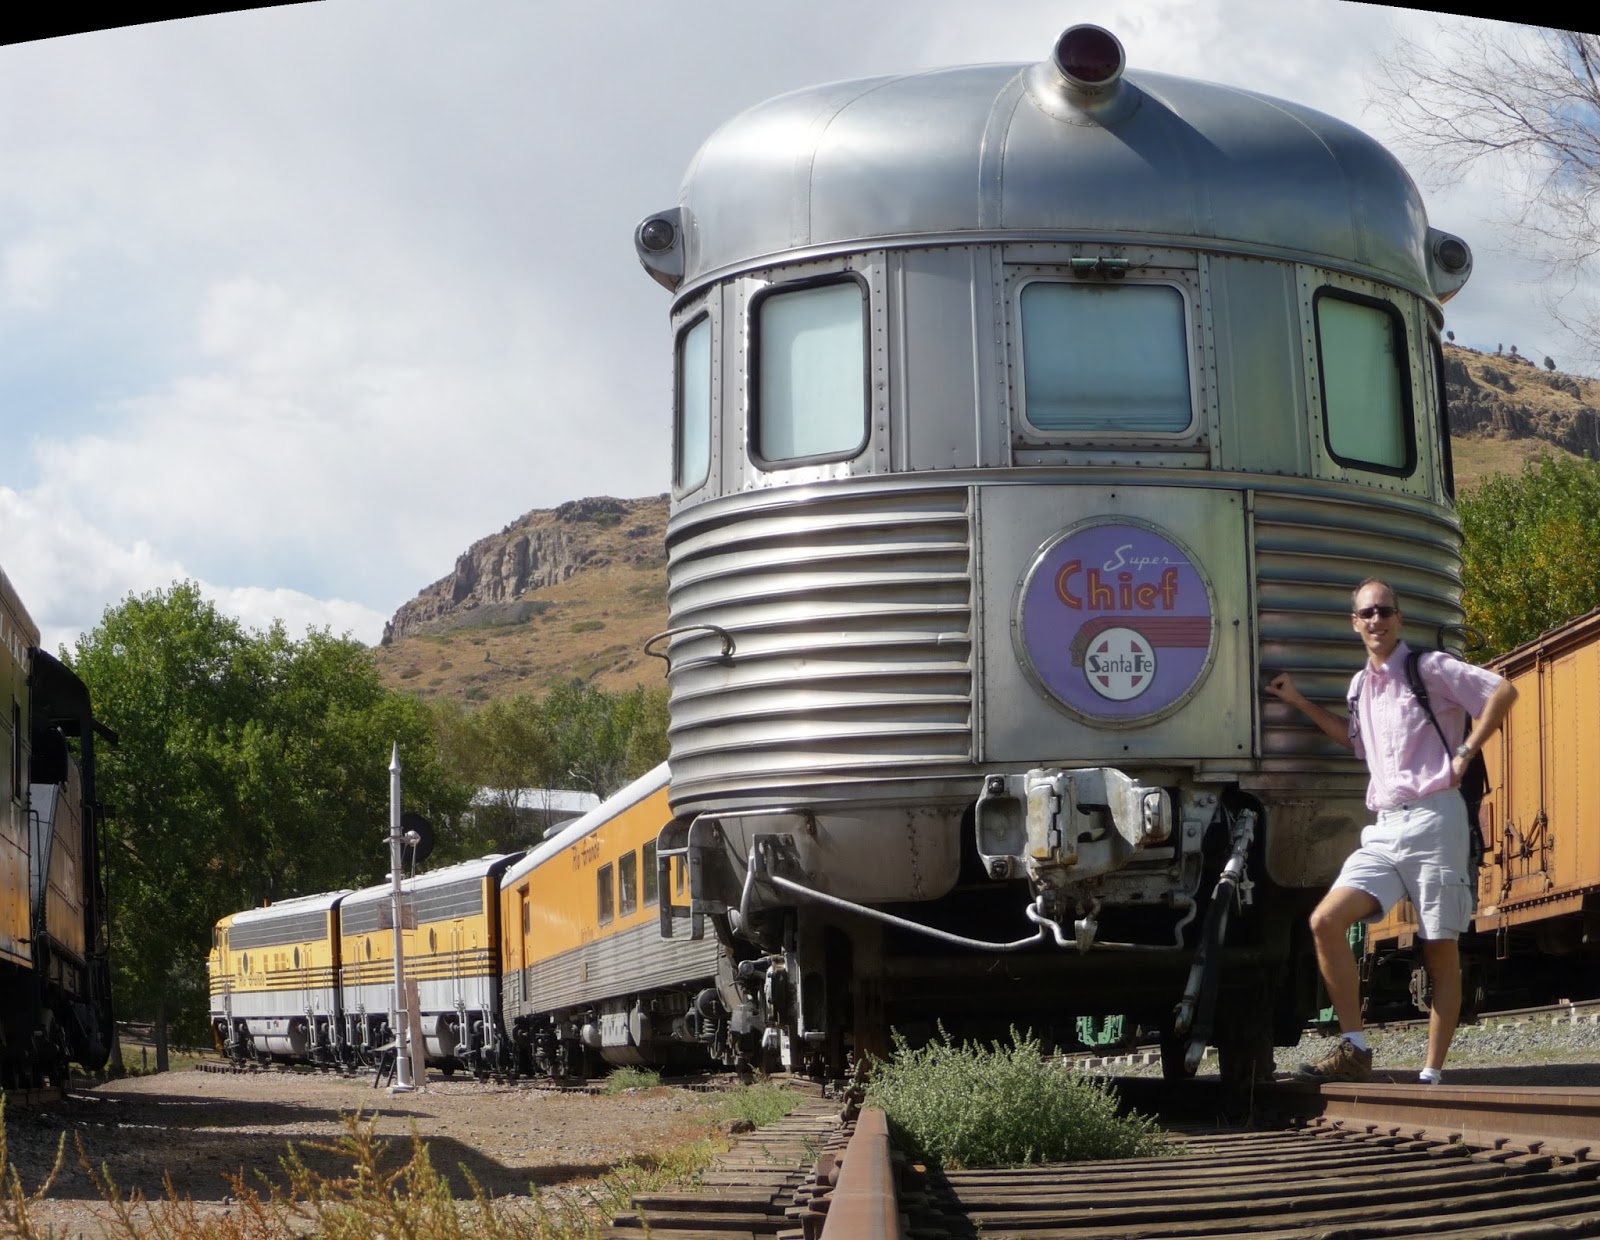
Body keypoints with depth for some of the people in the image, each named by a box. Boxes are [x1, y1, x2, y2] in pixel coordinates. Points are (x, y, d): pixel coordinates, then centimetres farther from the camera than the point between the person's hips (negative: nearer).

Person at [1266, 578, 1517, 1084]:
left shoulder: (1430, 668, -3)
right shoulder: (1360, 685, 18)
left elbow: (1503, 691, -9)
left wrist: (1465, 753, -9)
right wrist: (1300, 703, 29)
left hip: (1433, 820, -6)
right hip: (1385, 828, 6)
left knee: (1441, 952, -1)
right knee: (1326, 920, -12)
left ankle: (1433, 1075, 1)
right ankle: (1354, 1050, -11)